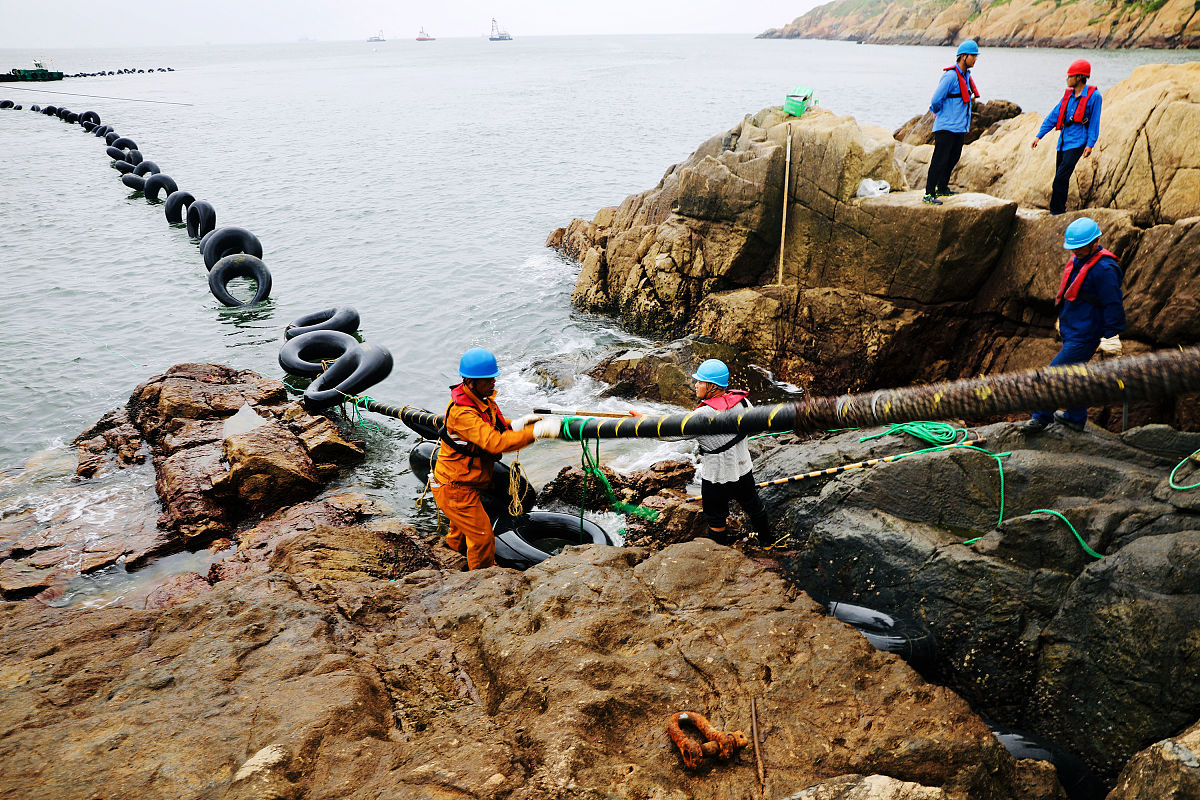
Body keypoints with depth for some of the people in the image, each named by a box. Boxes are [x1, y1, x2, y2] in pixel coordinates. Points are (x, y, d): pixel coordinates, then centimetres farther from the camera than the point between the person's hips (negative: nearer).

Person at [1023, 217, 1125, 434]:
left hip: (1085, 335, -10)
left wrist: (1111, 337, -18)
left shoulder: (1104, 269, -21)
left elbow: (1113, 305, -19)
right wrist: (1062, 318, 29)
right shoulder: (1078, 259, 8)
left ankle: (1041, 417, 3)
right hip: (1072, 330, 10)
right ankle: (1076, 417, 32)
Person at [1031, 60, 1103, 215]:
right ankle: (1060, 208, 20)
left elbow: (1094, 122, -5)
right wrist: (1039, 136, 12)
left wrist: (1090, 145, -11)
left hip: (1077, 143, -7)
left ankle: (1057, 211, -11)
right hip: (1063, 141, 7)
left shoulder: (1094, 96, -6)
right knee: (1060, 178, 9)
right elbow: (1054, 116, 15)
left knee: (1061, 177, -16)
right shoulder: (1068, 95, 12)